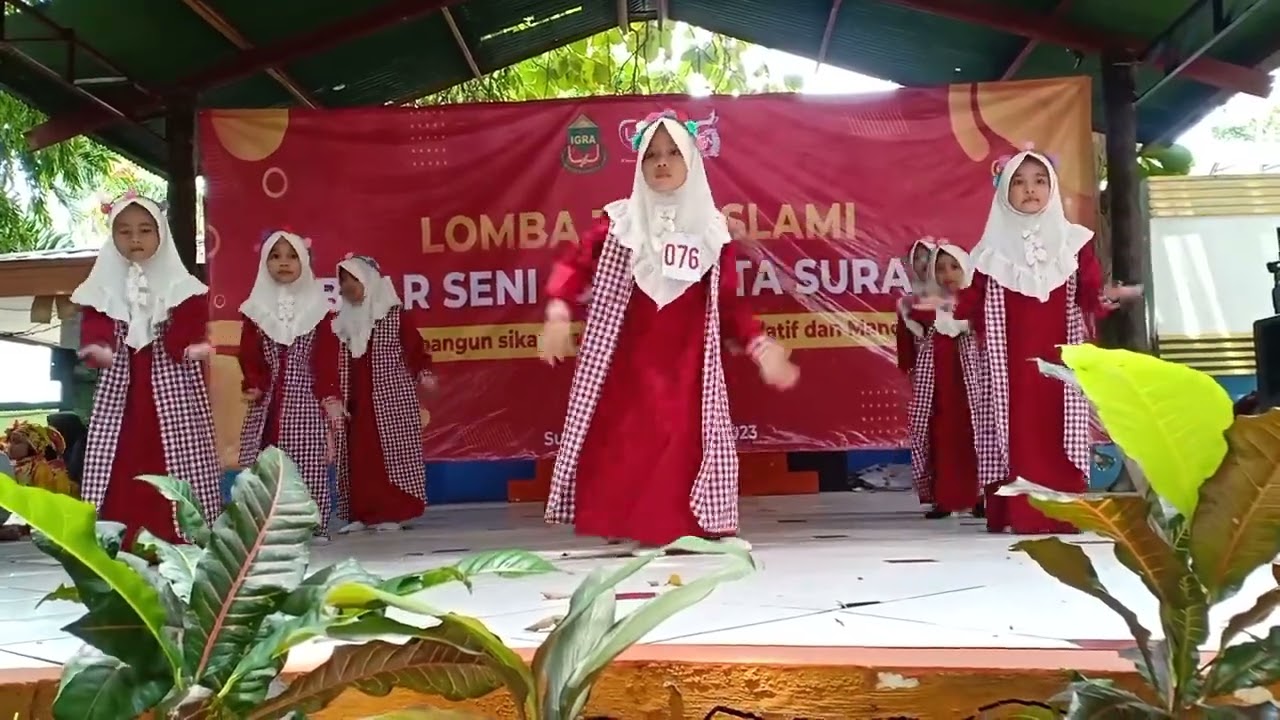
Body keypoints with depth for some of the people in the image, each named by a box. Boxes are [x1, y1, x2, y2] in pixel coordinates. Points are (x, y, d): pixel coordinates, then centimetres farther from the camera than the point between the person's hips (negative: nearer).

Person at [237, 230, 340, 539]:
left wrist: (330, 397, -6)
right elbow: (249, 355, 4)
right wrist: (253, 385, -13)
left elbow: (327, 358, 1)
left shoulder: (318, 307, 5)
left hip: (306, 399, -1)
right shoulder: (255, 308, 8)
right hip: (267, 401, 2)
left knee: (308, 466, -4)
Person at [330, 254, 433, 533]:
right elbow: (337, 364, 13)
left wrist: (424, 373, -20)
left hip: (392, 400, -5)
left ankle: (394, 512, 2)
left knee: (392, 455, -4)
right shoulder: (342, 322, 12)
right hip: (356, 403, 5)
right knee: (358, 458, 4)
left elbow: (414, 347, -6)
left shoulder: (395, 315, -2)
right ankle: (361, 513, 10)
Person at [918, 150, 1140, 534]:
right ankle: (1015, 515, -1)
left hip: (1059, 360, 0)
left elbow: (1088, 294, 3)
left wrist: (1105, 297, -19)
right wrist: (948, 304, -14)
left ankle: (1064, 515, 4)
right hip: (1010, 362, 0)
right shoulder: (993, 249, 6)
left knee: (1059, 434, -1)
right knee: (1016, 434, -2)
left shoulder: (1073, 241, 8)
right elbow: (976, 300, 3)